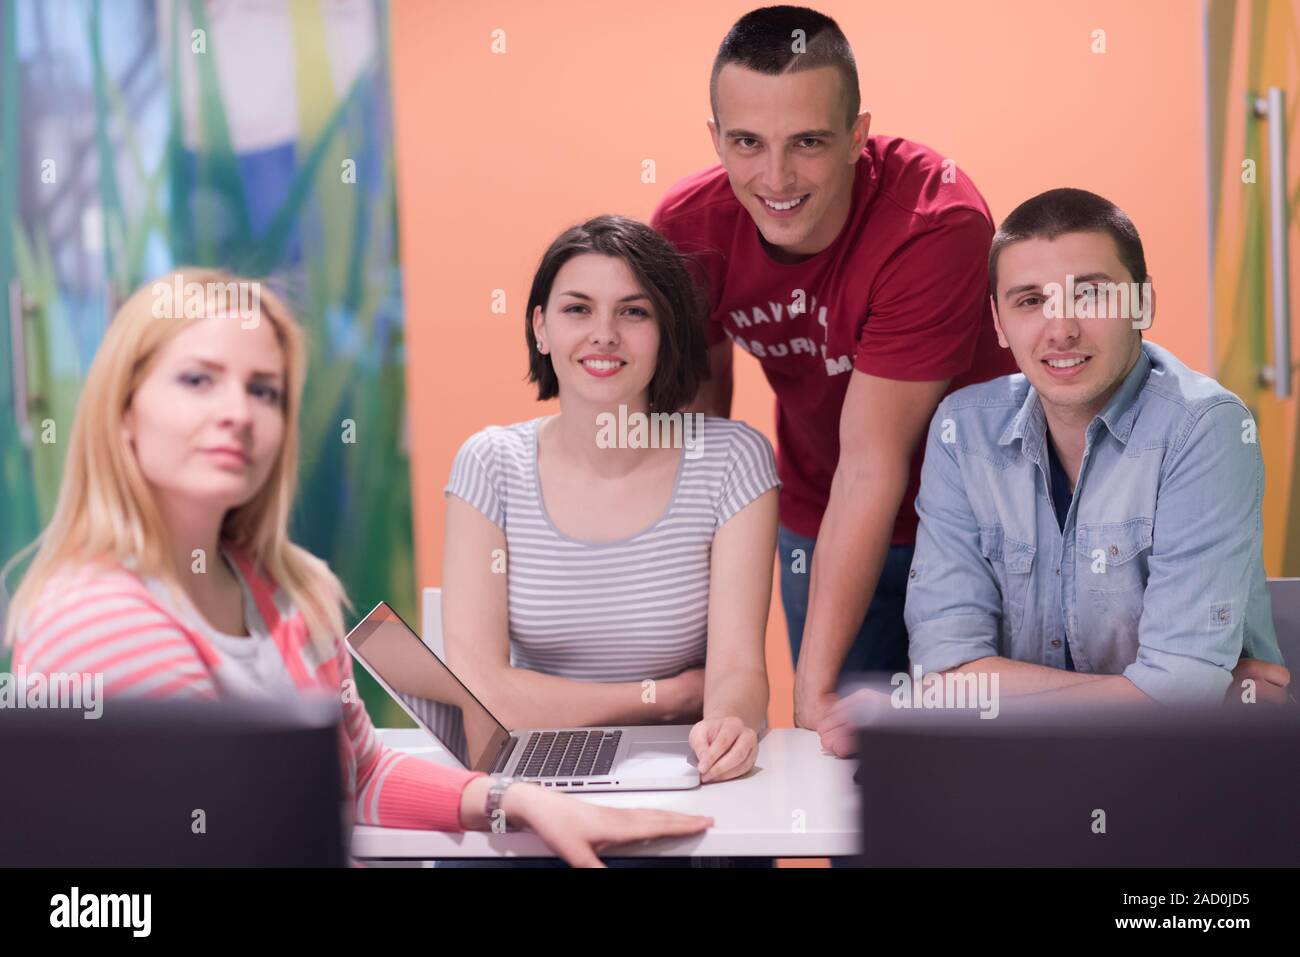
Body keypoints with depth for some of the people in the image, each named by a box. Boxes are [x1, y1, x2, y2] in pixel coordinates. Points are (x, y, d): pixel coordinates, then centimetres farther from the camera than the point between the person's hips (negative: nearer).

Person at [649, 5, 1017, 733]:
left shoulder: (938, 222, -29)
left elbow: (873, 463, -29)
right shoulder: (689, 226, -16)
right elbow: (694, 419, -3)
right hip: (820, 526, 3)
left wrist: (815, 685, -29)